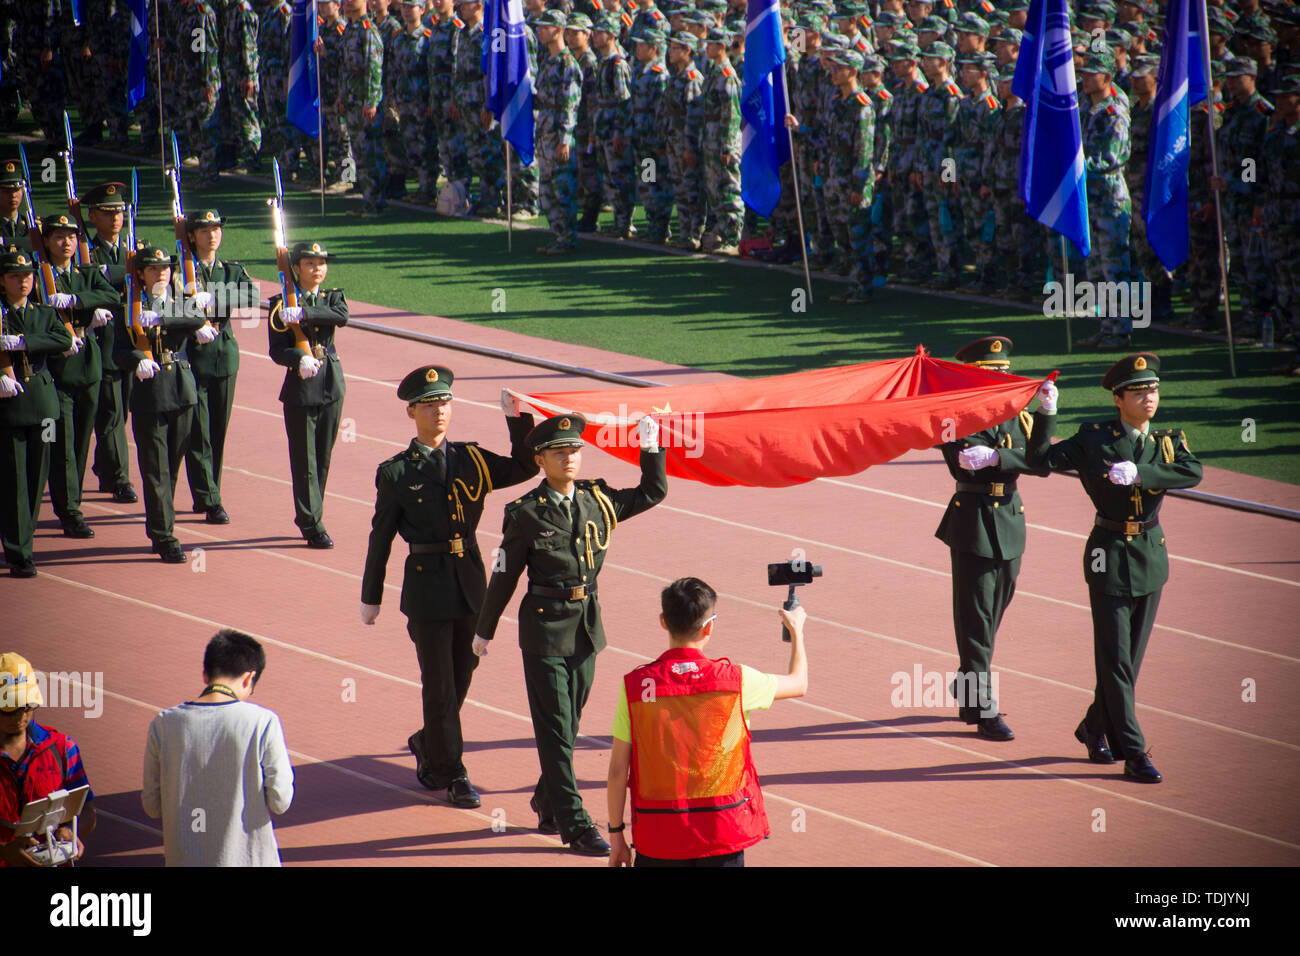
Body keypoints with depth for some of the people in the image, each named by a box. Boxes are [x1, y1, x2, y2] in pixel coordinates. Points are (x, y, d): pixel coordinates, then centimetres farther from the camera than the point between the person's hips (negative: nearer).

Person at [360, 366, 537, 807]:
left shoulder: (471, 460, 6)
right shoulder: (397, 473, -4)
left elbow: (525, 468, 8)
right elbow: (381, 537, 1)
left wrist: (517, 419, -5)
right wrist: (370, 597, 5)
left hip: (470, 584, 4)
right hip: (426, 585, -4)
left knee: (461, 676, 14)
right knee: (439, 684, -1)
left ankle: (429, 744, 38)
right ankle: (451, 774, 7)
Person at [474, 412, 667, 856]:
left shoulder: (598, 501, 2)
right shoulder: (526, 514, -10)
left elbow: (653, 492, 15)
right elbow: (504, 576, -2)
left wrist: (651, 448, 2)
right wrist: (484, 630, 5)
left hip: (586, 625, 5)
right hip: (545, 627, -5)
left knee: (569, 722, 15)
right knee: (555, 728, -4)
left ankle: (548, 803, 33)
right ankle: (574, 824, -2)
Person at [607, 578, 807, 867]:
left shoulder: (635, 685, -5)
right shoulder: (735, 680, -5)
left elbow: (617, 770, -1)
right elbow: (798, 684, 16)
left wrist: (616, 834, 11)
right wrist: (796, 631, 35)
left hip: (659, 836, 0)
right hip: (722, 831, 0)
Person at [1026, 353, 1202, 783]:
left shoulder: (1168, 441, 3)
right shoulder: (1095, 439, -5)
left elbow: (1192, 473, -17)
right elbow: (1041, 460, -10)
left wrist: (1140, 474, -30)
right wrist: (1047, 413, -22)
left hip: (1151, 554, 4)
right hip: (1110, 556, -4)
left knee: (1130, 656, 13)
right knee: (1115, 659, -5)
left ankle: (1095, 727, 33)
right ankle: (1133, 752, -4)